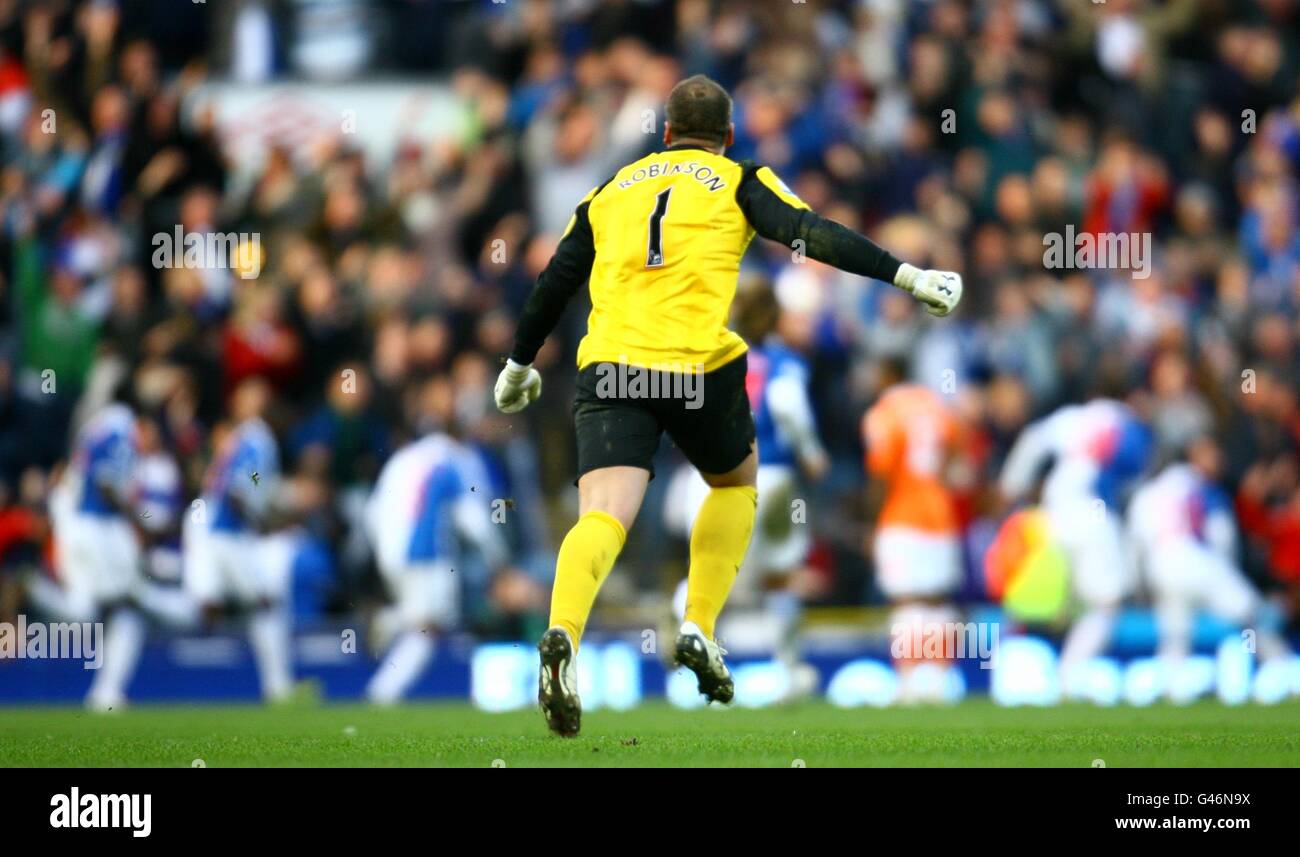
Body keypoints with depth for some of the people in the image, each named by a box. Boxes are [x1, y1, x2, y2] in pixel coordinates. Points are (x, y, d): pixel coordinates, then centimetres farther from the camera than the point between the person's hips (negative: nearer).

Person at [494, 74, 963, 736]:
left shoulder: (610, 191, 24)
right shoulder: (738, 182, 14)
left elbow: (553, 284, 28)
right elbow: (811, 234, 0)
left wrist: (520, 365, 42)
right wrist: (908, 277, -2)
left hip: (608, 366, 2)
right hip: (699, 364, -2)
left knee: (604, 515, -12)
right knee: (735, 486, 27)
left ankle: (562, 636, -40)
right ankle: (699, 628, 12)